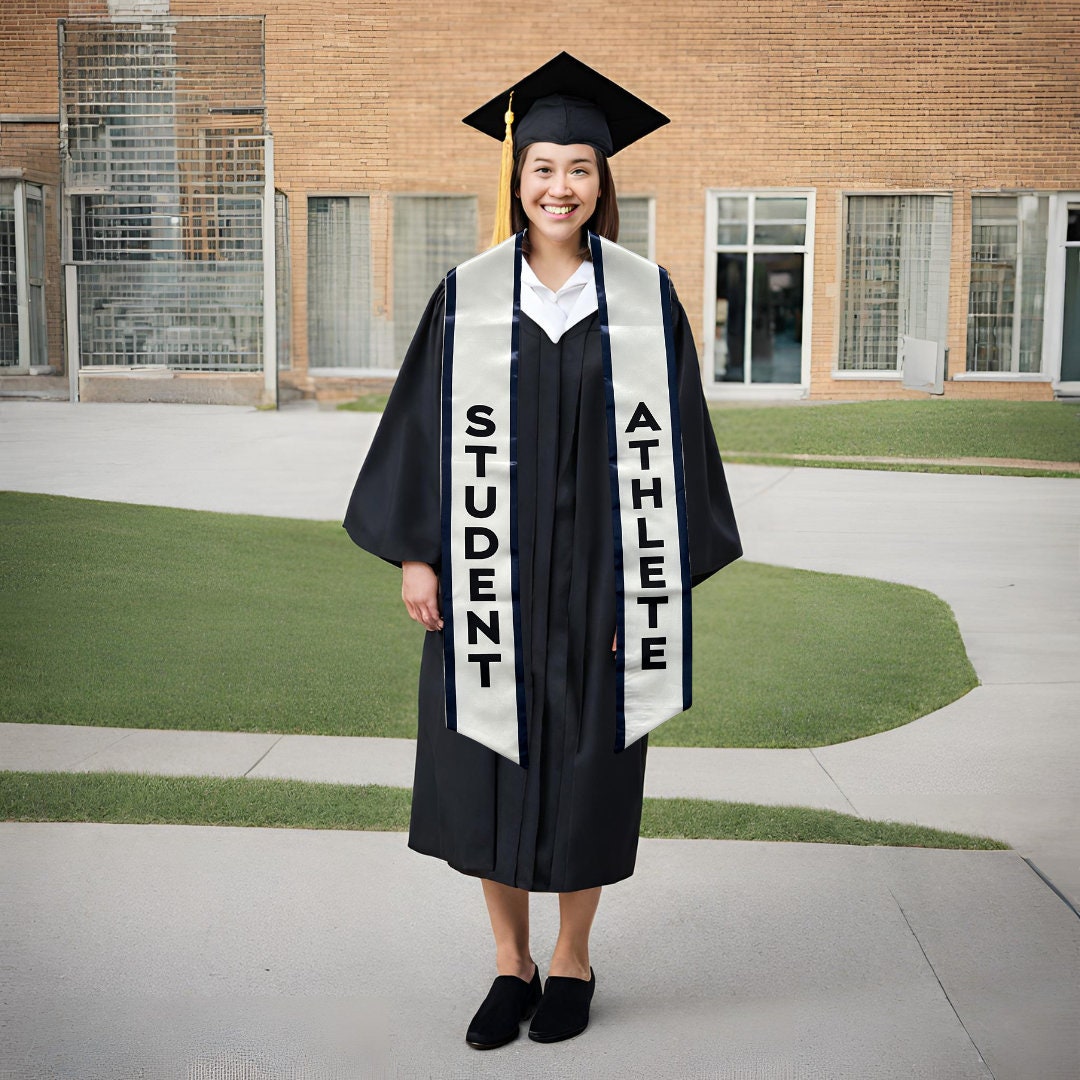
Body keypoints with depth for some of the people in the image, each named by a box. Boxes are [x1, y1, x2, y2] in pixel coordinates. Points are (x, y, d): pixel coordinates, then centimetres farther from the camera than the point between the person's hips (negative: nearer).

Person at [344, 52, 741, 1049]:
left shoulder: (646, 298, 1)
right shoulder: (468, 296, 2)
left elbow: (670, 441, 0)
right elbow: (425, 430, 2)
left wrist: (658, 579, -4)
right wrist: (415, 553, -4)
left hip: (597, 578, -1)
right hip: (491, 579, 1)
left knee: (585, 770, 9)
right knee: (488, 771, 7)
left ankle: (572, 961, 29)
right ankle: (511, 963, 26)